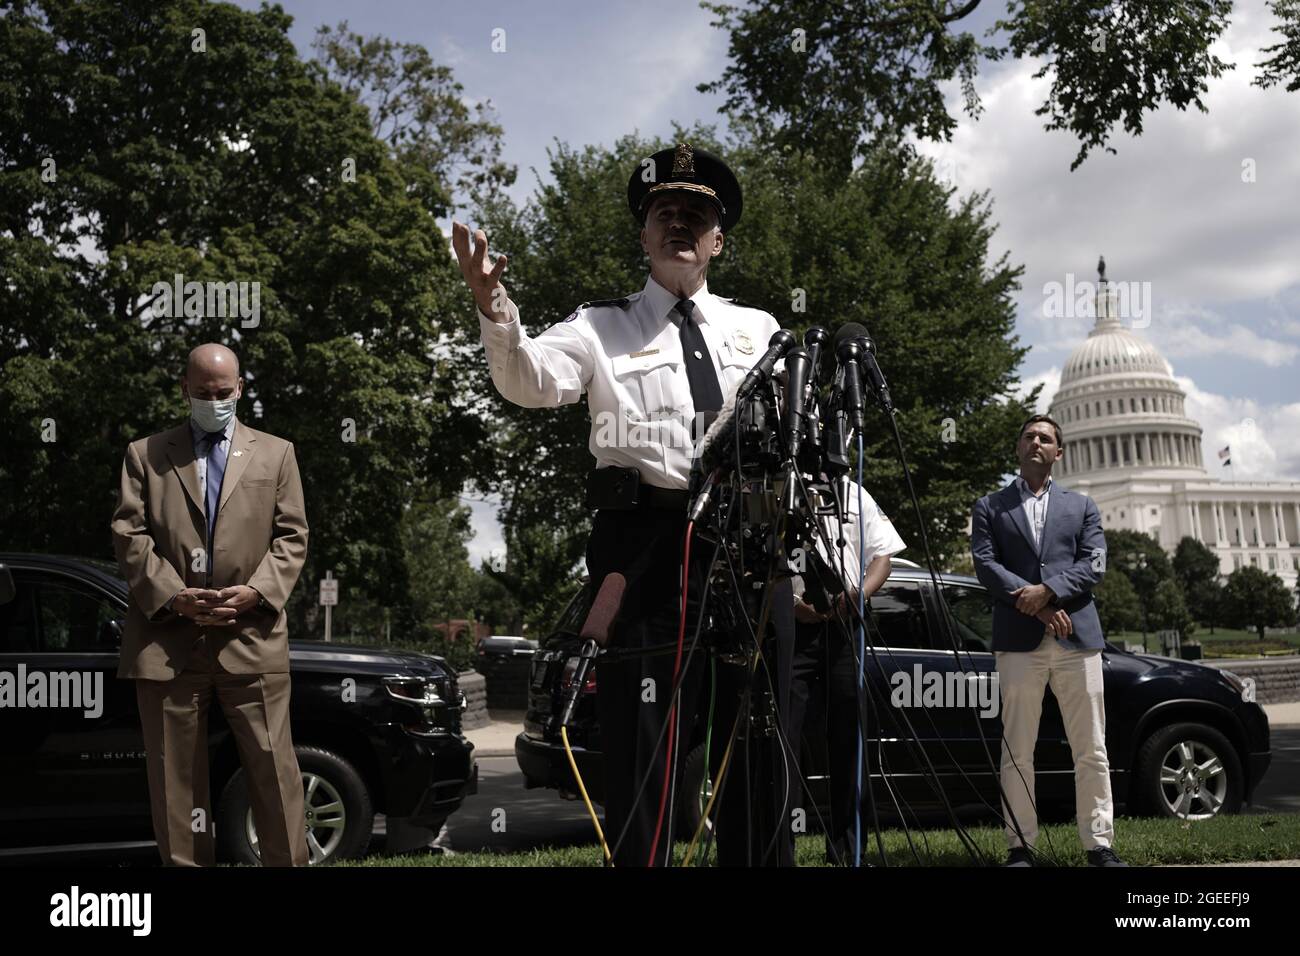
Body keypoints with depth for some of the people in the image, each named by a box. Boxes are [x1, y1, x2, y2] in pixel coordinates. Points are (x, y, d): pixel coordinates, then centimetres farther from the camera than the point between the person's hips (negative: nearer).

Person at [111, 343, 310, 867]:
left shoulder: (276, 453, 14)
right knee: (174, 775, 6)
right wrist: (173, 596, -9)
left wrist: (256, 592, -9)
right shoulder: (145, 454, 14)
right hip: (167, 639, 1)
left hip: (251, 635, -1)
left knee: (272, 766, -2)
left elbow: (292, 537, 7)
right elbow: (129, 534, 5)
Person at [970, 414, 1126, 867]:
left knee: (1092, 750, 1)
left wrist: (1047, 590, -11)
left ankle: (1099, 844, 8)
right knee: (1017, 752, -1)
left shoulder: (1081, 505, 17)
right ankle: (1021, 845, 5)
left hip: (1078, 637, 1)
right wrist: (1033, 603, -10)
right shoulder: (990, 507, 13)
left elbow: (1094, 563, 5)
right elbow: (985, 564, 1)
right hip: (1019, 640, -1)